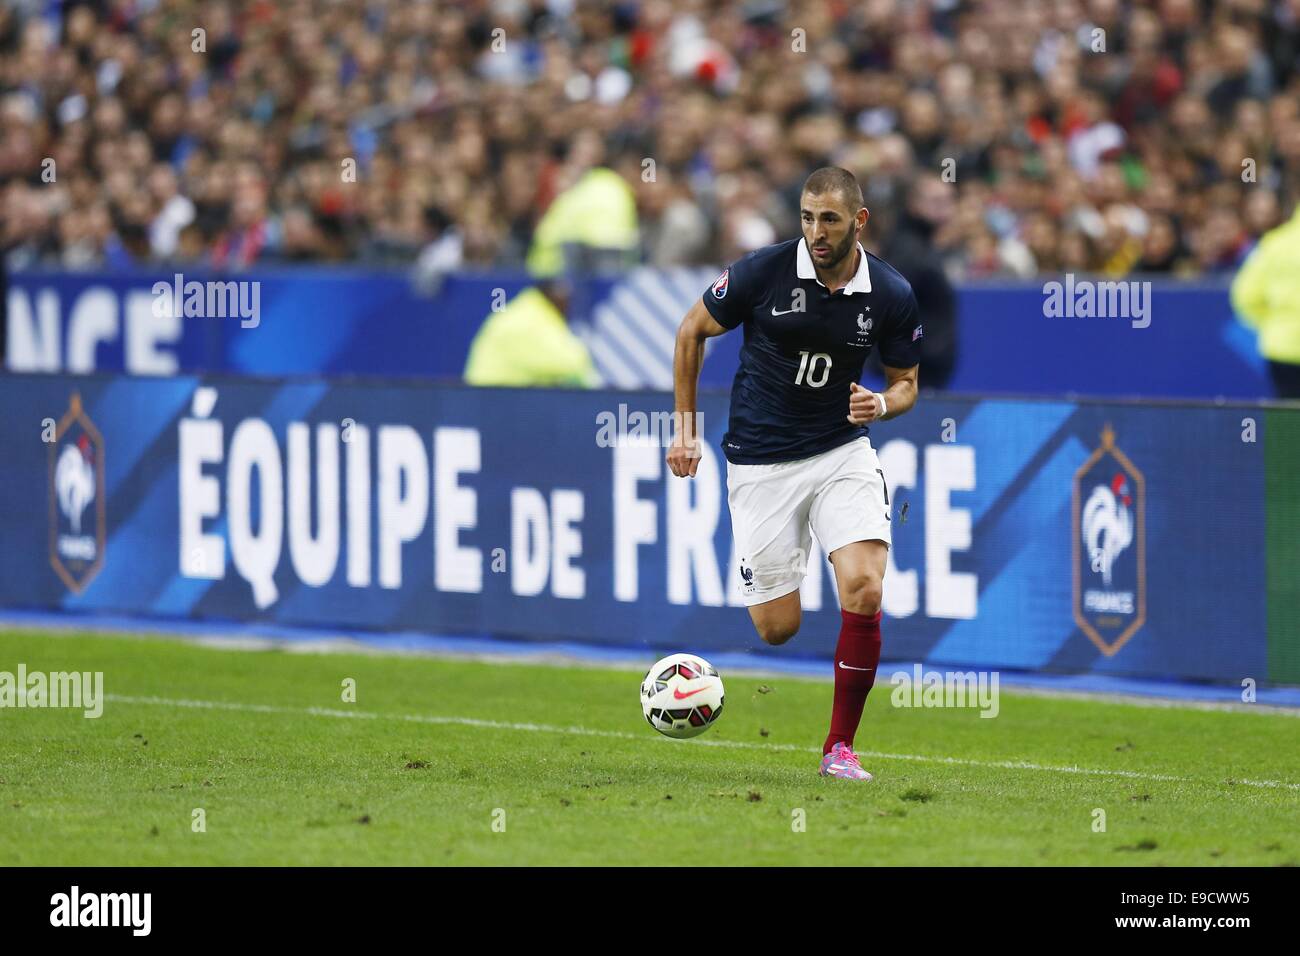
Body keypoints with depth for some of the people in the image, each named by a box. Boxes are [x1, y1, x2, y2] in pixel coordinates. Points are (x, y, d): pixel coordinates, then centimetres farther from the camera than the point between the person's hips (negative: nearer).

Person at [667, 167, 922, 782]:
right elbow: (692, 331, 3)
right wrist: (685, 427, 2)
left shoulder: (891, 296, -7)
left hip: (843, 453, 1)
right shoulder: (763, 271, -13)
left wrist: (881, 404, -16)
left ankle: (840, 747, -5)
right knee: (777, 628, -3)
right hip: (761, 464, -1)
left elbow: (906, 383, 8)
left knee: (863, 591, -20)